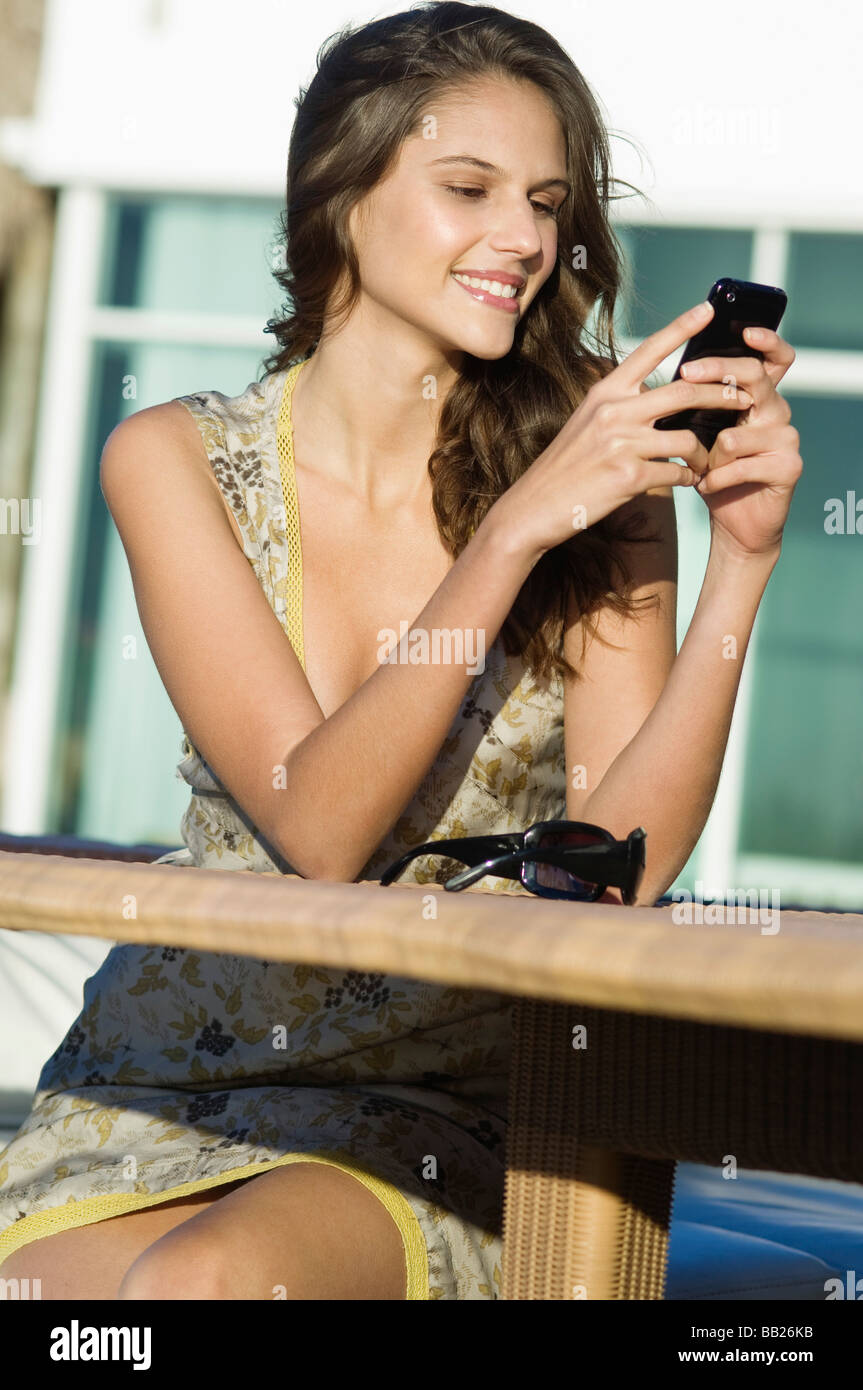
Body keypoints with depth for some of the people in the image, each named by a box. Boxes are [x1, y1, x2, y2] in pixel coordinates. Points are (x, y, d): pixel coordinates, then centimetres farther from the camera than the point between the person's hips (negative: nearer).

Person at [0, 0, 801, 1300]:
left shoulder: (602, 476, -1)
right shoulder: (176, 461, -3)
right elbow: (317, 826, -15)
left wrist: (745, 557, -19)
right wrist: (517, 530, -23)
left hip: (437, 1119, -1)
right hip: (165, 1085, 1)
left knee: (205, 1280, -31)